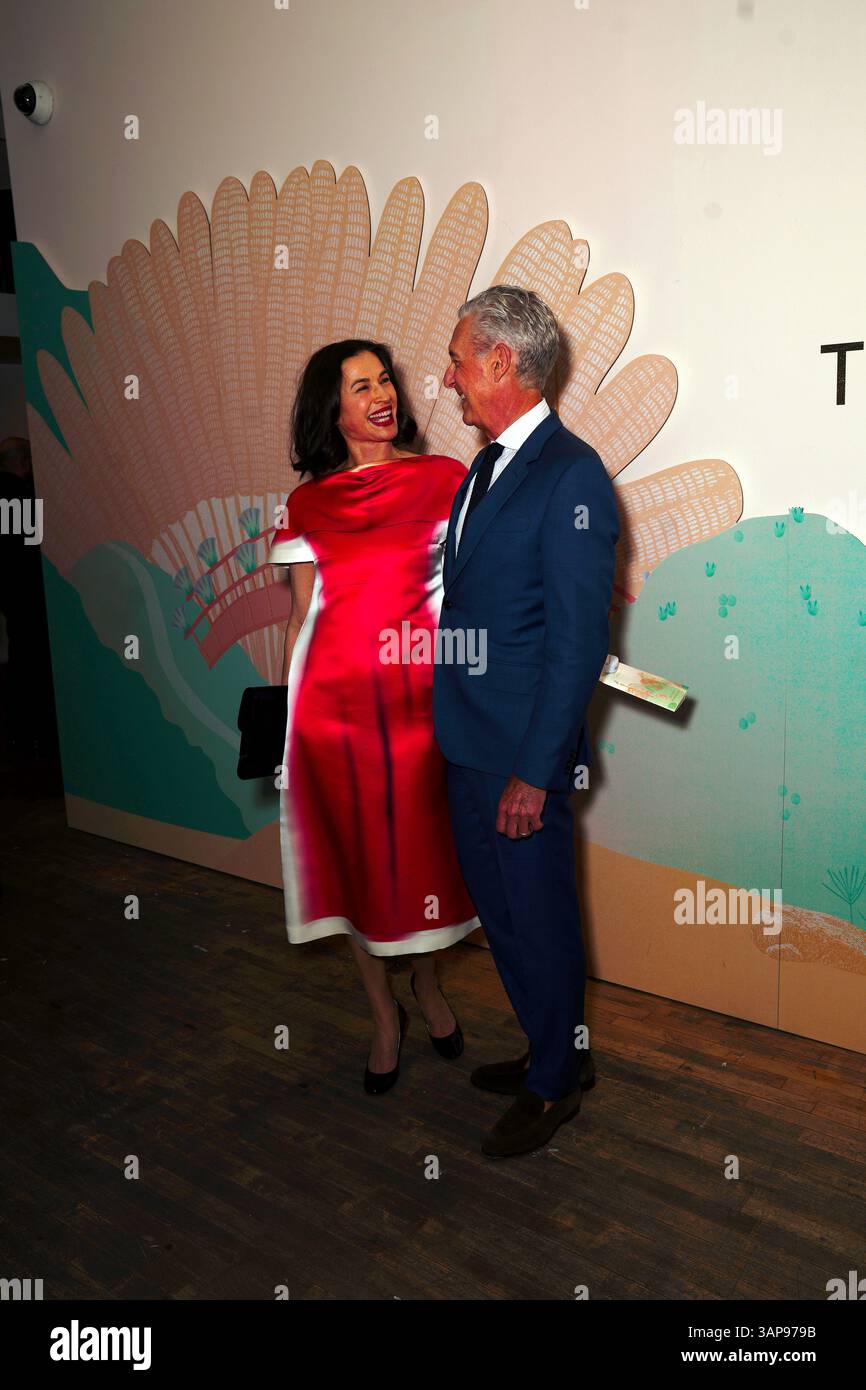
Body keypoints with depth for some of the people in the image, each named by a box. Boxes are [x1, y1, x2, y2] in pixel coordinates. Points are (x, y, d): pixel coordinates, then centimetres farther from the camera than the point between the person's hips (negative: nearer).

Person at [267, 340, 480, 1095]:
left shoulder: (444, 479, 2)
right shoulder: (308, 504, 5)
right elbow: (302, 616, 8)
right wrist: (283, 713, 7)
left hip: (419, 690, -1)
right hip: (335, 694, 1)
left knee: (423, 845, 12)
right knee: (355, 853, 10)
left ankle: (429, 984, 39)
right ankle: (384, 1011, 30)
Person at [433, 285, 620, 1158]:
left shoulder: (571, 476, -17)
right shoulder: (485, 468, 11)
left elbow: (578, 640, -19)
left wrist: (536, 771, -19)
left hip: (523, 754, -8)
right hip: (466, 743, 9)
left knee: (539, 919, 9)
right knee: (498, 911, 20)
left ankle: (554, 1082, 32)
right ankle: (553, 1049, 42)